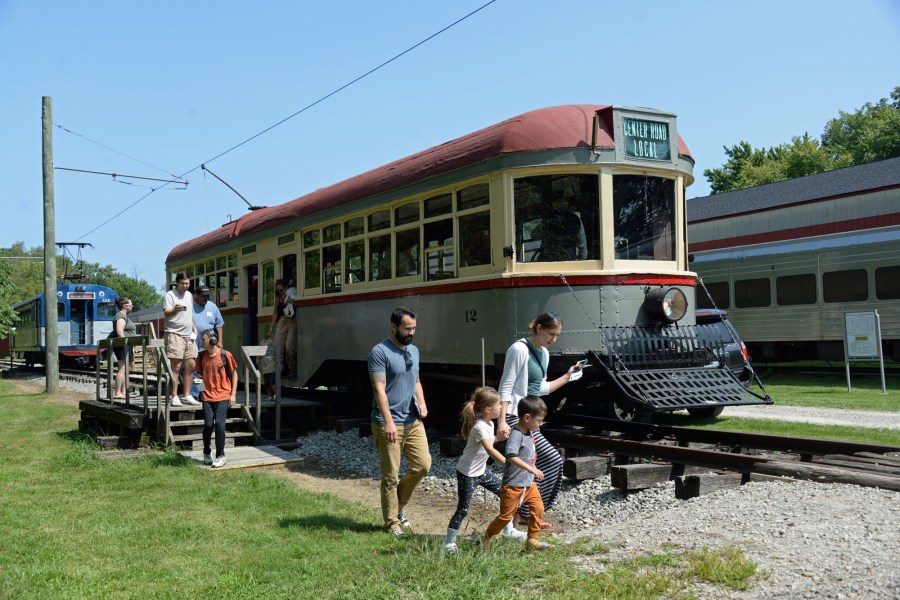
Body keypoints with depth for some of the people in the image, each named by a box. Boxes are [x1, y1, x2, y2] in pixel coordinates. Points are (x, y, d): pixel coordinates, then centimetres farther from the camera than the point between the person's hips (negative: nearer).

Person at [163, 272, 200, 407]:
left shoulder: (189, 295, 18)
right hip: (175, 334, -7)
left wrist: (194, 327, 17)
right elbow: (166, 313, -15)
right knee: (176, 367, -8)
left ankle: (186, 396, 16)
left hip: (188, 335, 7)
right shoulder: (170, 294, -5)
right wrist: (175, 310, -35)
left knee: (190, 365, 7)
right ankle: (174, 398, -6)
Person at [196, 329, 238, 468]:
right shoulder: (202, 356, 3)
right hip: (207, 396, 3)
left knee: (219, 424, -8)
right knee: (208, 425, -2)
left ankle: (220, 456, 3)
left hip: (223, 396, -3)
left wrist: (233, 394, -2)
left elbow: (234, 374, 1)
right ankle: (207, 453, 20)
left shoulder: (225, 355, -7)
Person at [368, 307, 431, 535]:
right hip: (389, 424, -7)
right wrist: (389, 422, -24)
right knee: (391, 475, 1)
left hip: (413, 421, 7)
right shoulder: (380, 352, -13)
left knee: (423, 464, 6)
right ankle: (392, 522, 14)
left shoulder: (413, 350, 12)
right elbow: (379, 389, -18)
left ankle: (398, 505, 27)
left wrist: (421, 402, 3)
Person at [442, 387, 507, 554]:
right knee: (463, 509, -6)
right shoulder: (479, 427, -25)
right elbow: (490, 450, -37)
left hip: (481, 470, 9)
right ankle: (449, 543, 4)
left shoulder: (489, 424, 4)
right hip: (467, 473, -9)